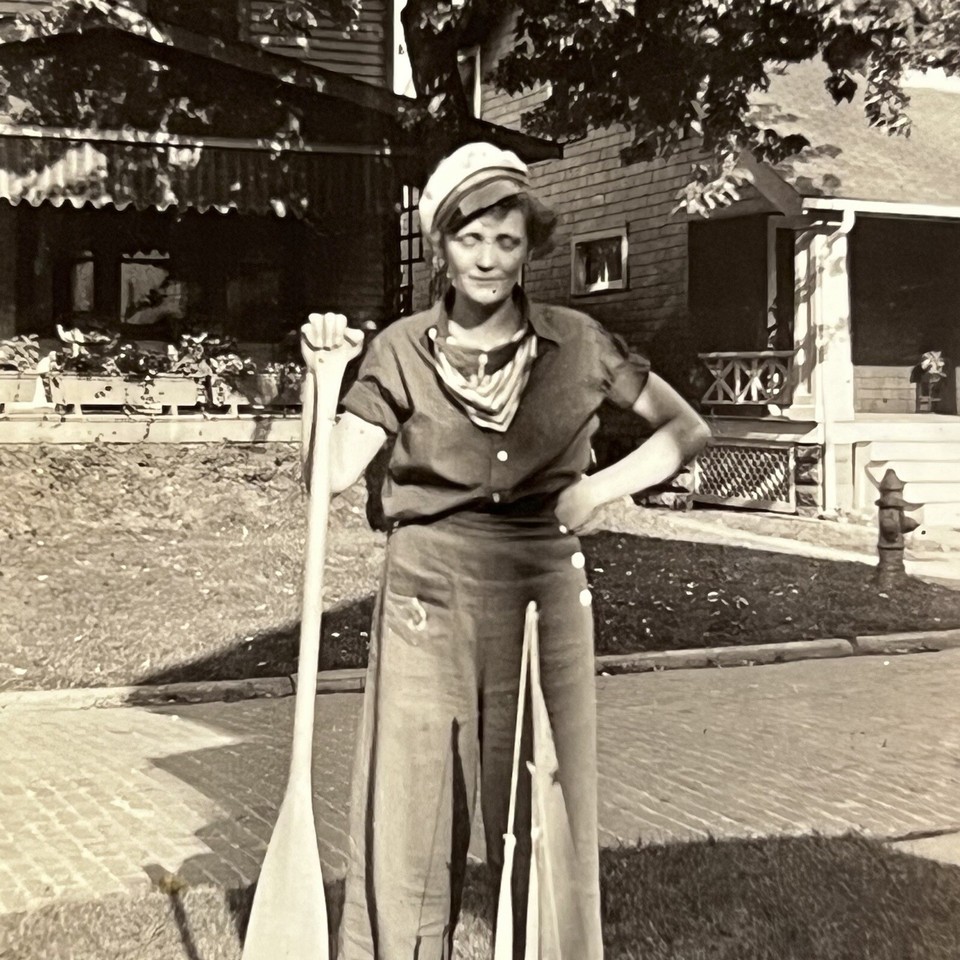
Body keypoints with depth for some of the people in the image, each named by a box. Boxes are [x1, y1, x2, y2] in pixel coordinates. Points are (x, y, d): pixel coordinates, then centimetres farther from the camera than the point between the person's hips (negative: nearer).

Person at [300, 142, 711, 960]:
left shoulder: (578, 345, 1)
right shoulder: (403, 351, 1)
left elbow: (687, 431, 9)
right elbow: (333, 473, -4)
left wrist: (599, 488, -4)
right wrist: (323, 375, -17)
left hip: (541, 594, 0)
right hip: (426, 597, 0)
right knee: (404, 818, 3)